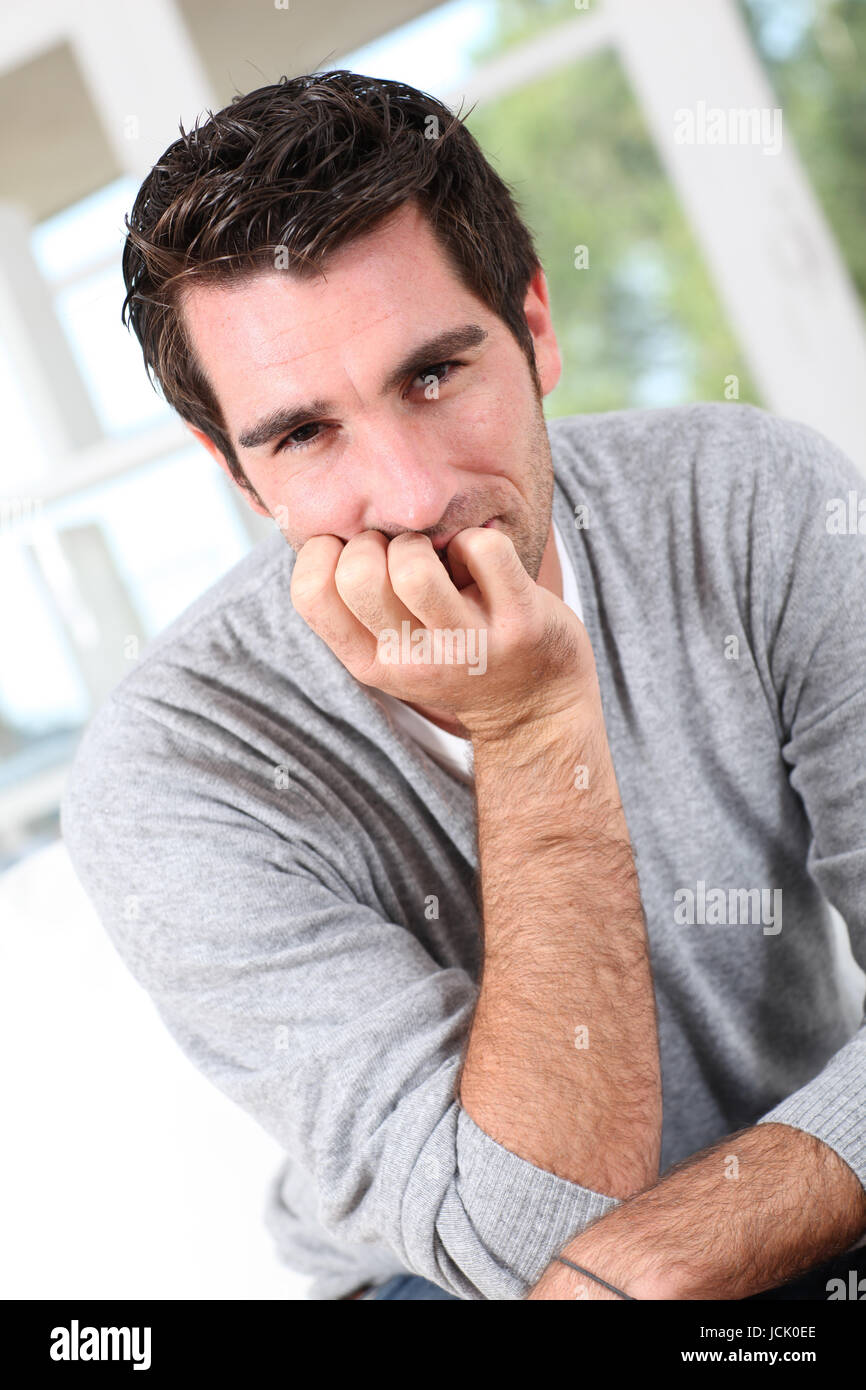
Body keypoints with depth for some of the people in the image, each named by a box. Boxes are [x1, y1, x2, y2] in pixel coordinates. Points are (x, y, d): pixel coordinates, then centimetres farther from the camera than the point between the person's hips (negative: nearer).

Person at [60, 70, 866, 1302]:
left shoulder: (766, 504, -15)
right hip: (450, 1278, -2)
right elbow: (528, 1235, -24)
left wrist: (655, 1257, -29)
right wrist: (536, 729, -30)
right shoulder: (170, 782, -21)